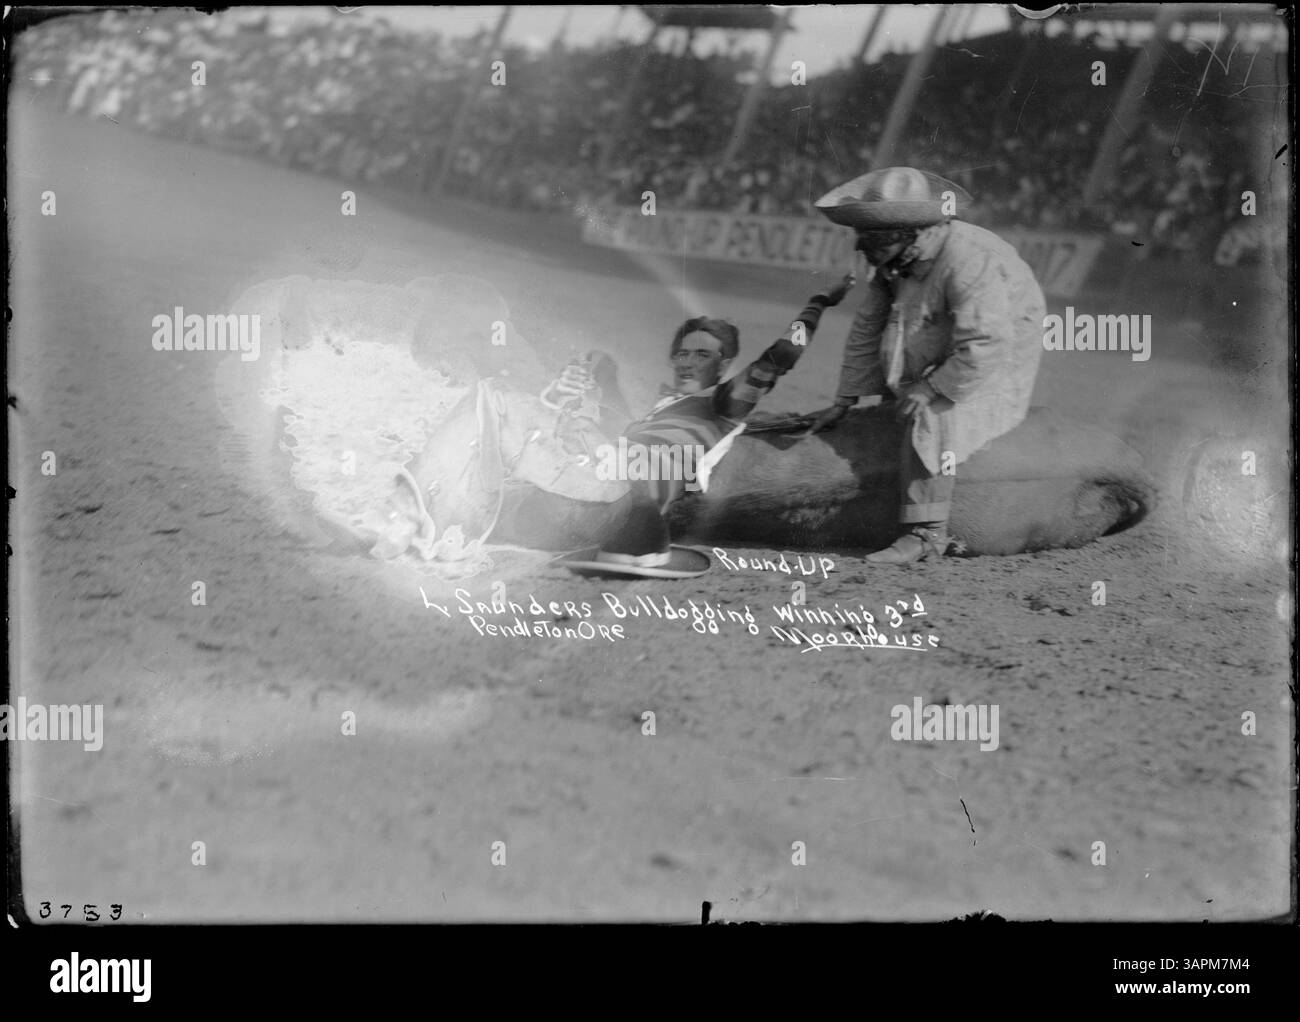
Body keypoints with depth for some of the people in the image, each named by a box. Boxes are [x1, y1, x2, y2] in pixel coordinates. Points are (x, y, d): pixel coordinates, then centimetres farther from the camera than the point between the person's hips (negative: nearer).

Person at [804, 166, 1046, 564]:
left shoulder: (968, 261, -32)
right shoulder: (894, 260, -5)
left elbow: (986, 347, -36)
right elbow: (867, 329, 2)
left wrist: (933, 388, -29)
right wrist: (844, 402, 3)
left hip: (1000, 359, -9)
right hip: (943, 348, 9)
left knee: (932, 417, -27)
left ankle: (926, 532, -25)